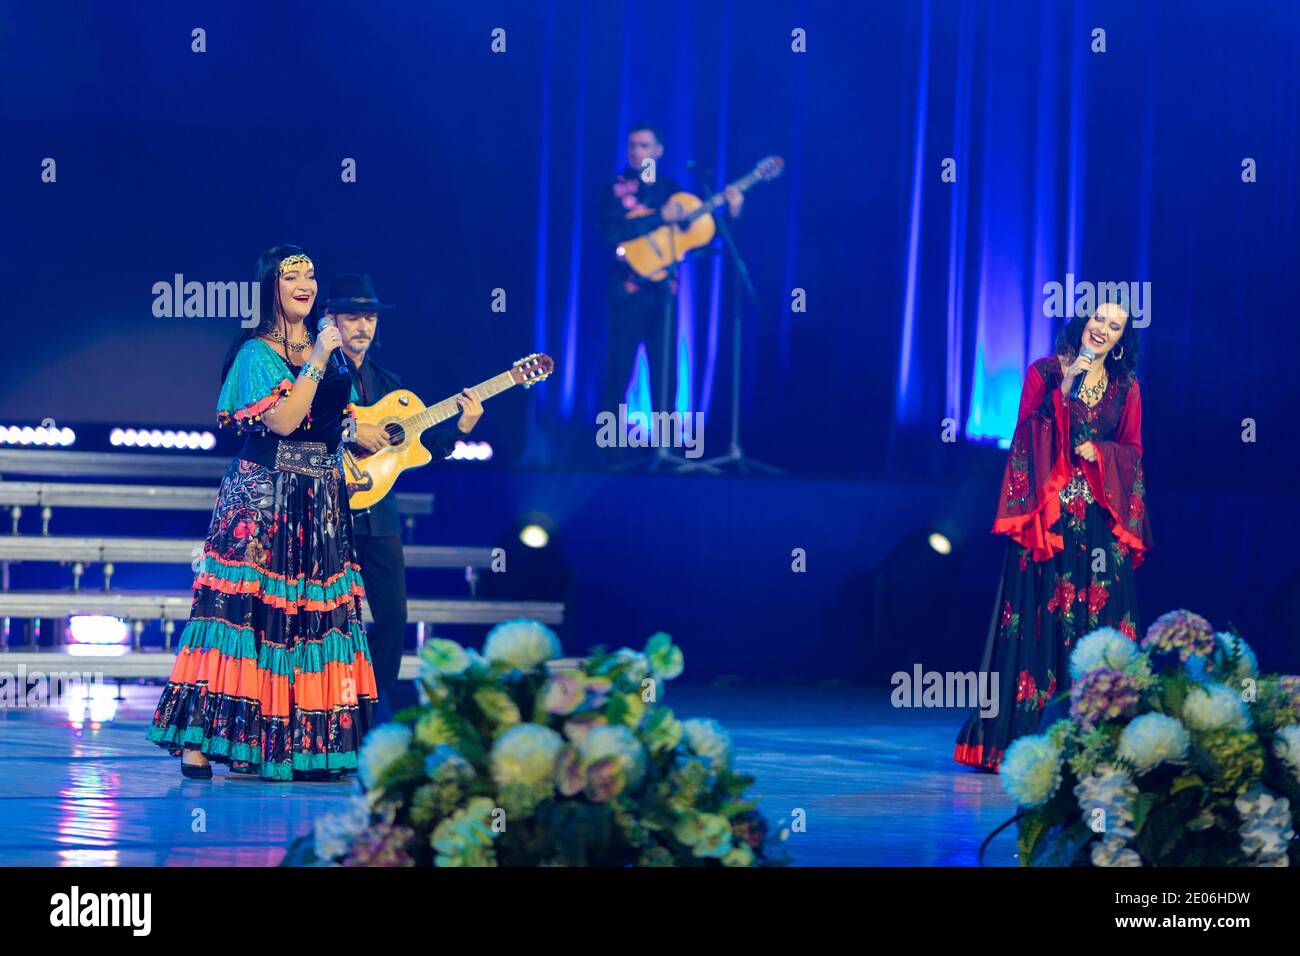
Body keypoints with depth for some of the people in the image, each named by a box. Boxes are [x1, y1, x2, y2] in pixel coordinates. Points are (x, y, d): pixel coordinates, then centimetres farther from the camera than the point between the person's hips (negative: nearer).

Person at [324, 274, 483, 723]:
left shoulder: (386, 382, 17)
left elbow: (420, 447, 16)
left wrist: (460, 428, 1)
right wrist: (351, 431, -23)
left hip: (379, 516, 6)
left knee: (392, 616, 5)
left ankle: (380, 717, 15)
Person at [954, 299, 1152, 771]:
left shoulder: (1125, 387, 12)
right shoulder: (1045, 372, 4)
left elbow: (1132, 451, 10)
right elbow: (1029, 433, -6)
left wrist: (1099, 452, -8)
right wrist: (1066, 386, -15)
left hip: (1101, 520, 3)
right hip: (1048, 513, -3)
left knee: (1098, 624, -1)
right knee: (1039, 621, -6)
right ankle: (1025, 736, -4)